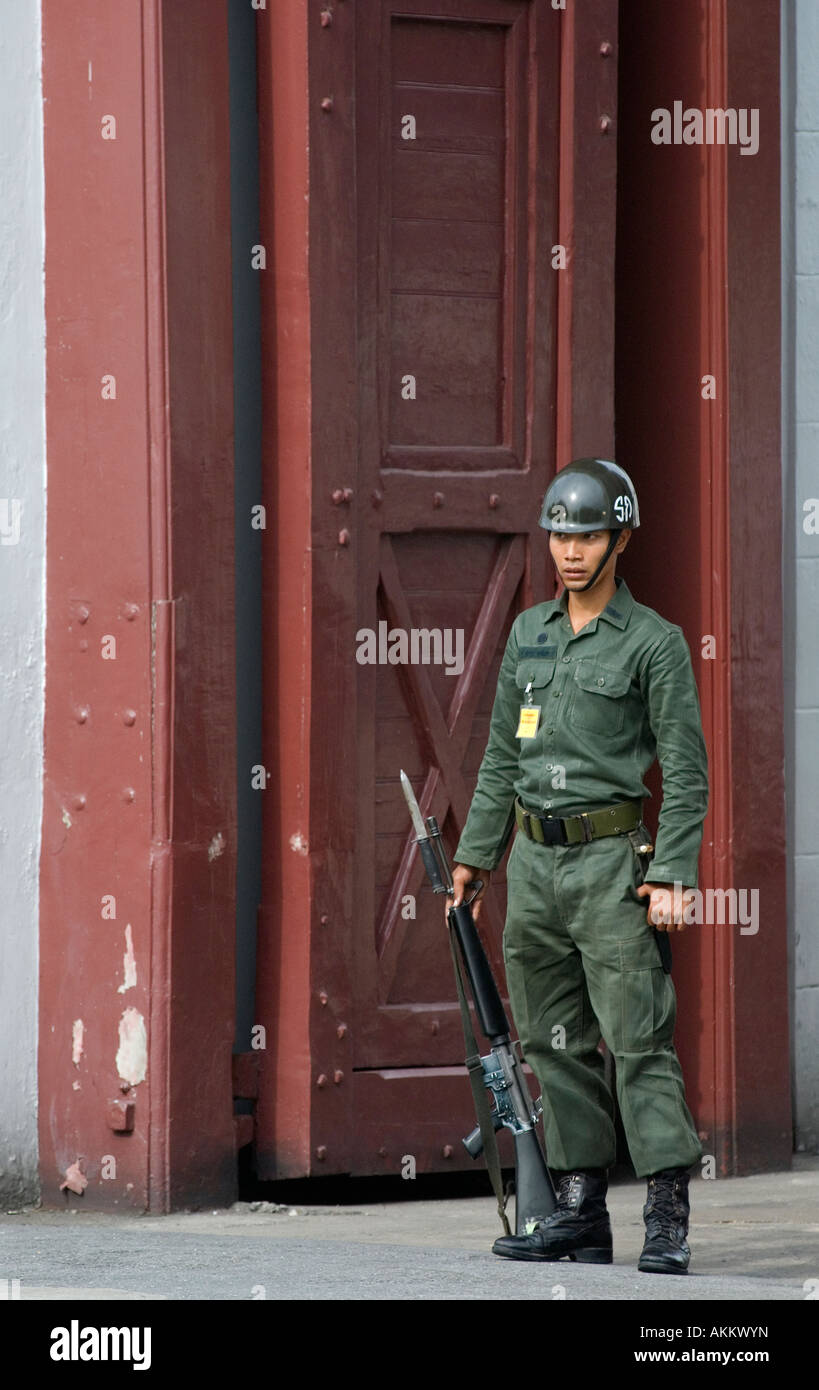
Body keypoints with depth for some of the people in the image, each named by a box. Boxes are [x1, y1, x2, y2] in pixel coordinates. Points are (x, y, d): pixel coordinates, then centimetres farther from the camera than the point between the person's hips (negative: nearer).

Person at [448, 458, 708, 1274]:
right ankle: (580, 1210, 12)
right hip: (534, 861, 6)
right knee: (556, 1045, 7)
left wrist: (671, 874, -15)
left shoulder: (653, 642, -4)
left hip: (610, 859, -6)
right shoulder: (528, 633, 14)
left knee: (638, 1040, -10)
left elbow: (686, 768, -7)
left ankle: (667, 1218, -11)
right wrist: (476, 853, 16)